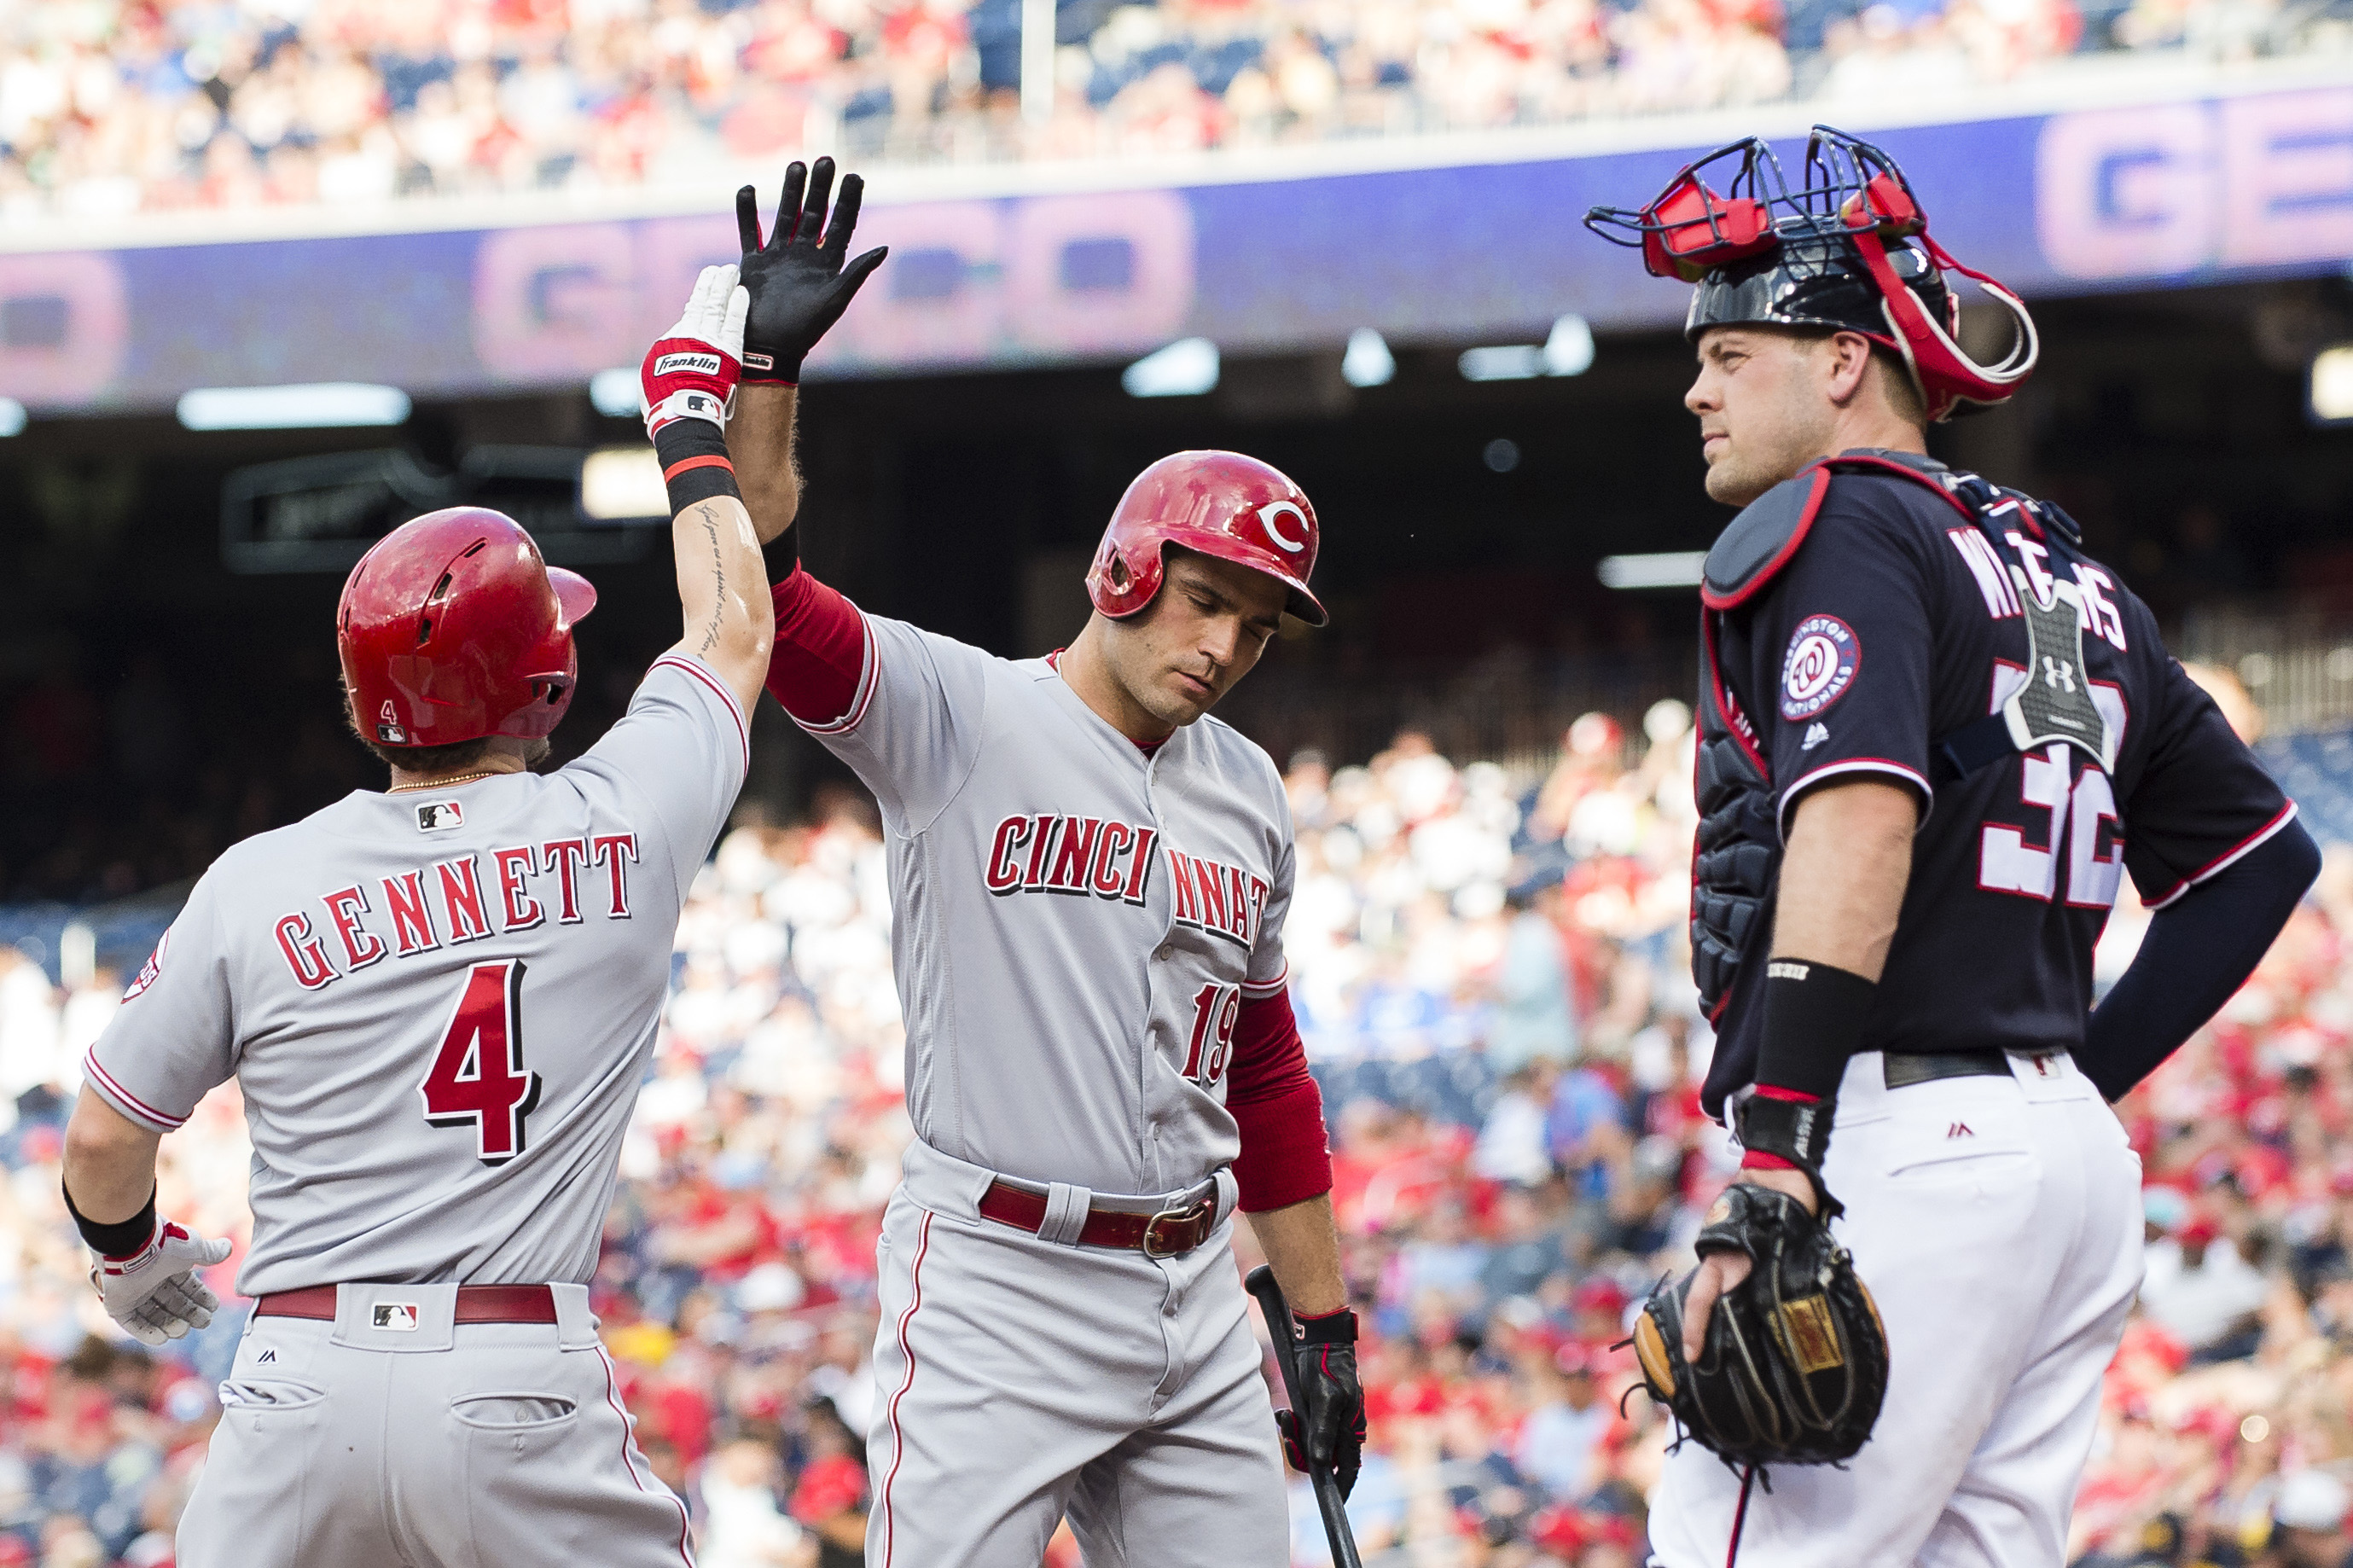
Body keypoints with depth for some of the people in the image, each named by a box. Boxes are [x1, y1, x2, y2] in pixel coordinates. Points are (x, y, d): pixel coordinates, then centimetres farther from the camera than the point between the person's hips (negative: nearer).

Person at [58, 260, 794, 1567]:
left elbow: (104, 1137, 8)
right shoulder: (618, 831, 1)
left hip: (302, 1377, 1)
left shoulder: (256, 886, 1)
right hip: (521, 1392, -1)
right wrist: (691, 411, 35)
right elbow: (736, 631, 20)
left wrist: (133, 1251, 31)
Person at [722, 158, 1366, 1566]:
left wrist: (1328, 1326, 19)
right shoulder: (959, 717, -2)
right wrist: (770, 361, -27)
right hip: (998, 1296, -6)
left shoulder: (1249, 797, 15)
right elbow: (758, 590, -17)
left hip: (1194, 1302, 6)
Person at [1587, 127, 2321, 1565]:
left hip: (1906, 1157, -9)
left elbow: (1860, 819, -20)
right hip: (2080, 1162, 9)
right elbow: (2265, 853, 27)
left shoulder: (1833, 528, -3)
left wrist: (1778, 1160, -26)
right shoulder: (2069, 576, 23)